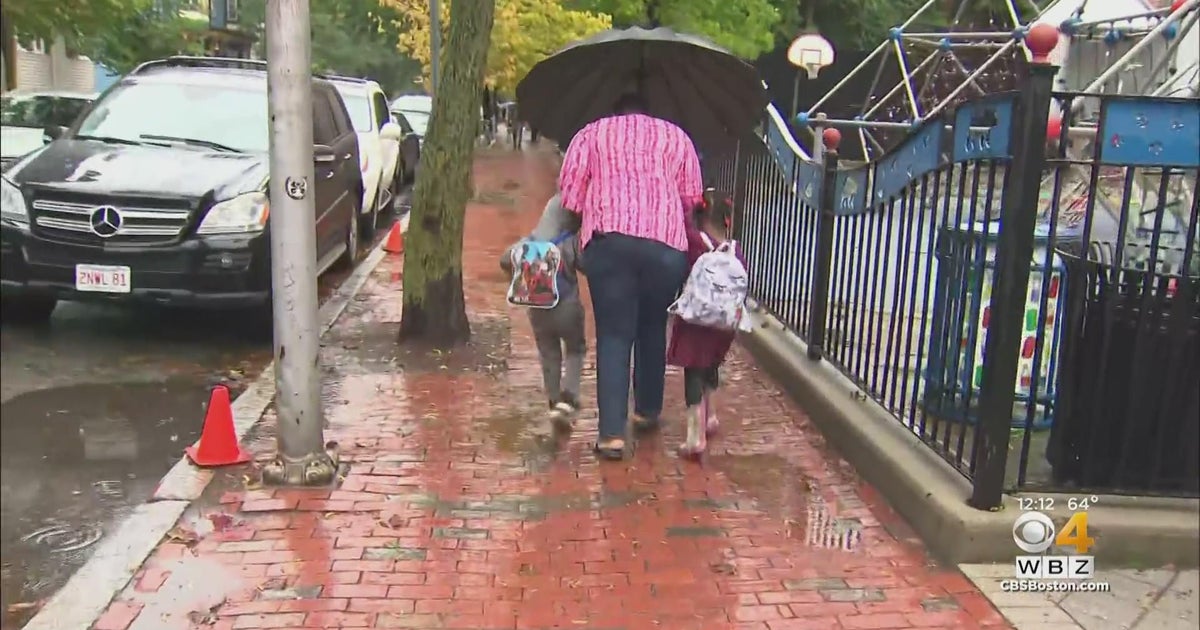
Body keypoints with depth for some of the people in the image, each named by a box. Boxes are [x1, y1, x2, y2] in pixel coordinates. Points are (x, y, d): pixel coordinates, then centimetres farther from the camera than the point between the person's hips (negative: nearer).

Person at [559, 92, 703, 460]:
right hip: (666, 243, 1)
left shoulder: (591, 133, 19)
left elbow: (569, 192, 7)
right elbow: (691, 197, 13)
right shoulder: (676, 135, 23)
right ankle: (647, 412, 31)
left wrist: (581, 227, 22)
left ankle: (612, 432, -6)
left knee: (613, 335, 1)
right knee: (652, 329, 19)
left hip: (609, 240, -1)